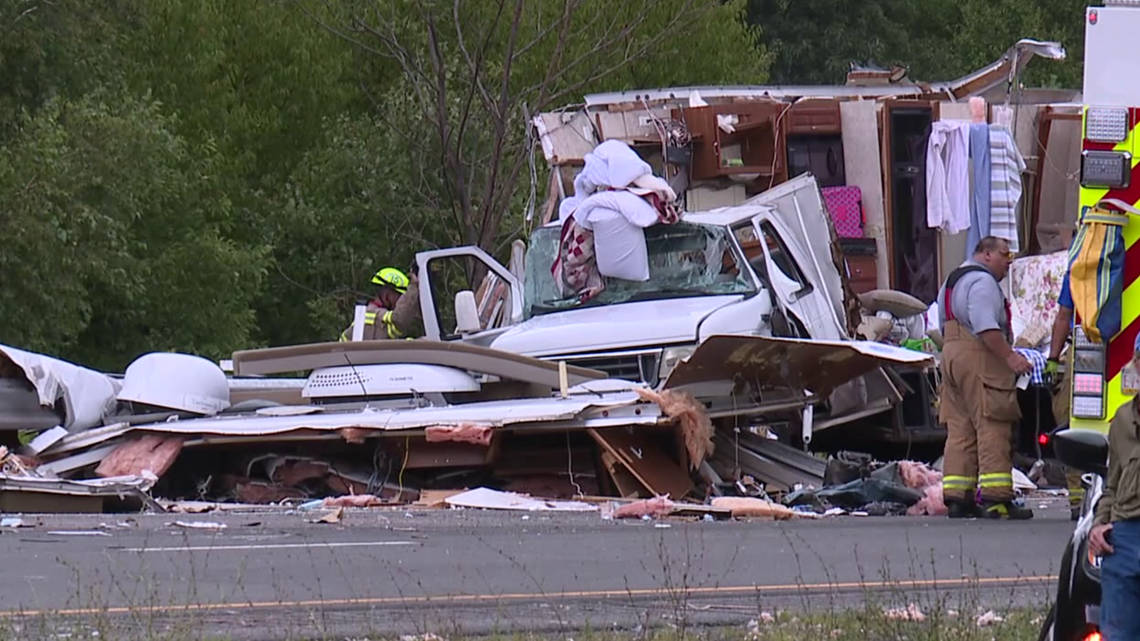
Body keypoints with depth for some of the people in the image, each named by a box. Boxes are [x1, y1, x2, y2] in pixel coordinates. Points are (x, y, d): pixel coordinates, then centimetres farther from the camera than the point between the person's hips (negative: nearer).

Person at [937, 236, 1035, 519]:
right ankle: (996, 499, -18)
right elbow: (985, 326, -22)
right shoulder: (982, 281, -9)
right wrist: (1010, 357, -25)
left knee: (960, 430, 8)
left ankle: (956, 497, 4)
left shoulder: (952, 282, 24)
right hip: (980, 359, -10)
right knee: (993, 430, -12)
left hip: (951, 353, 10)